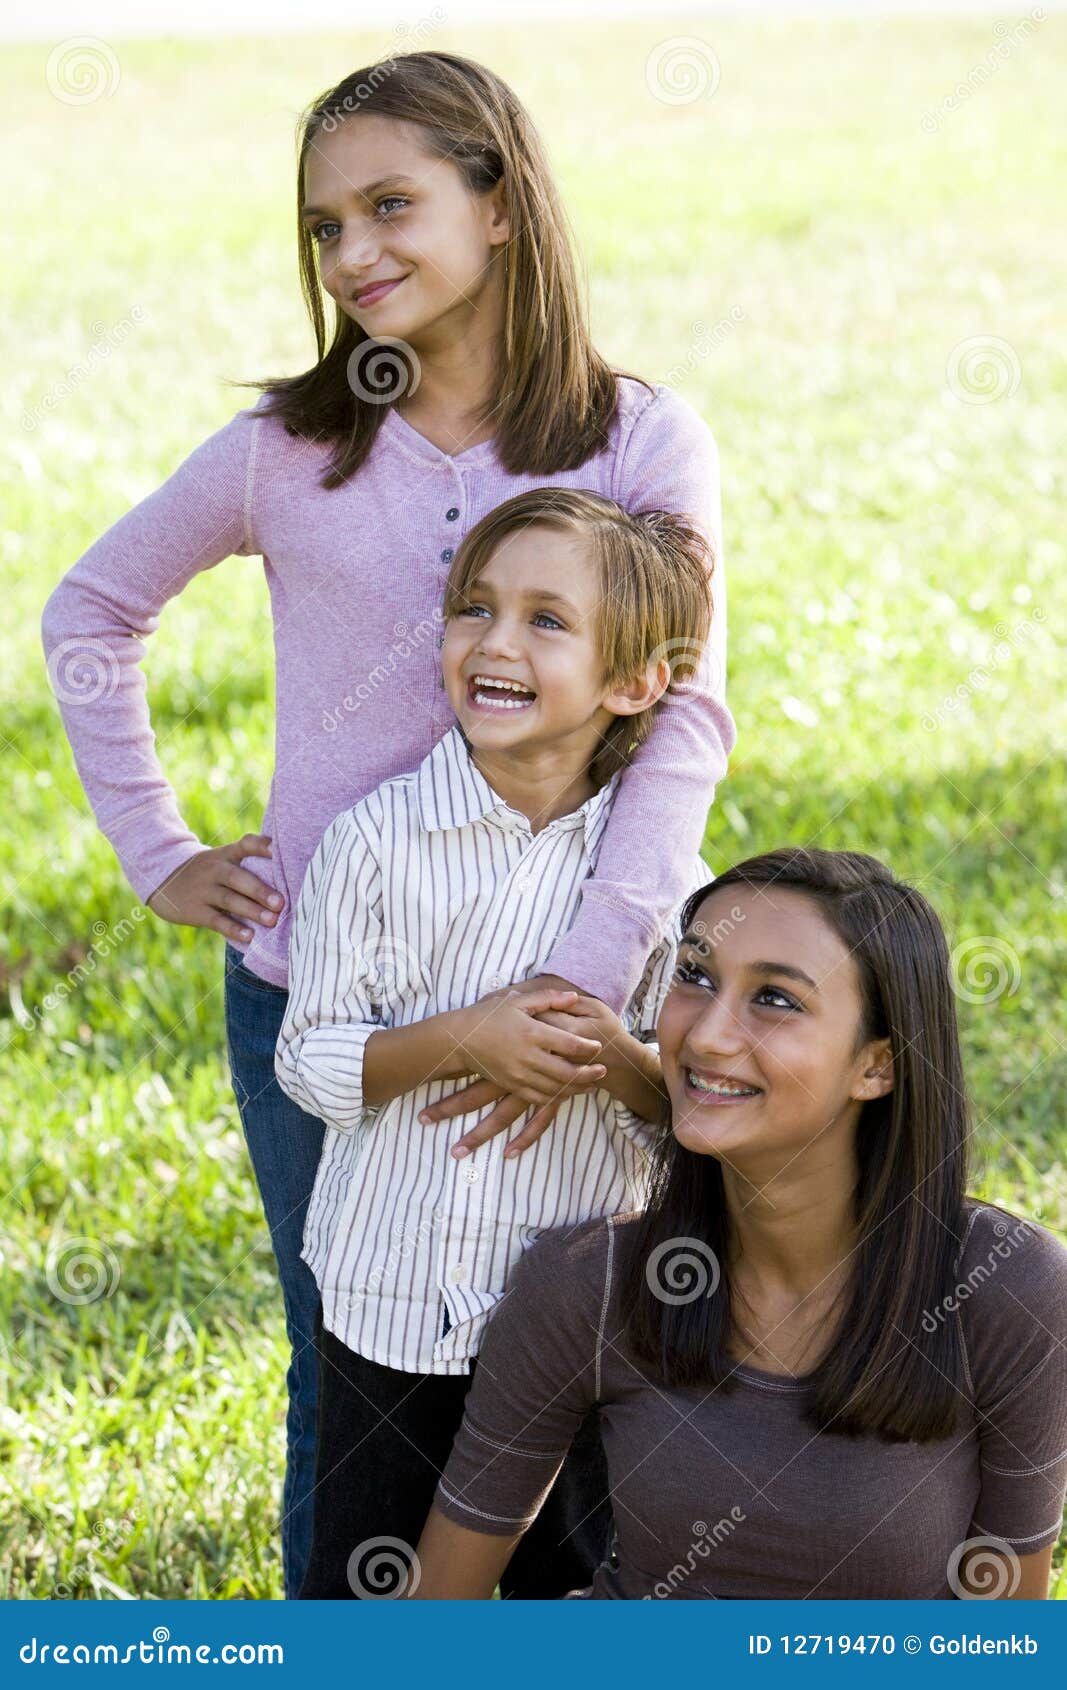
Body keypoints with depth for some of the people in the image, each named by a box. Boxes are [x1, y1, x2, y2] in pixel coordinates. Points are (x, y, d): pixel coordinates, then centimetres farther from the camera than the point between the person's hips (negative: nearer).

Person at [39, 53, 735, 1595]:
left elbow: (685, 715, -12)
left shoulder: (642, 443, -4)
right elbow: (90, 614, 14)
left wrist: (590, 967, -24)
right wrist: (158, 853, 6)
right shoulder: (287, 451, 0)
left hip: (551, 1002, -1)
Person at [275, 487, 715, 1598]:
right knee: (361, 1587, 12)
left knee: (564, 1584, 15)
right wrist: (461, 1040, -22)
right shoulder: (375, 840, -9)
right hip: (388, 1303, 0)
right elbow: (310, 1063, -7)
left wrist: (620, 1061, -21)